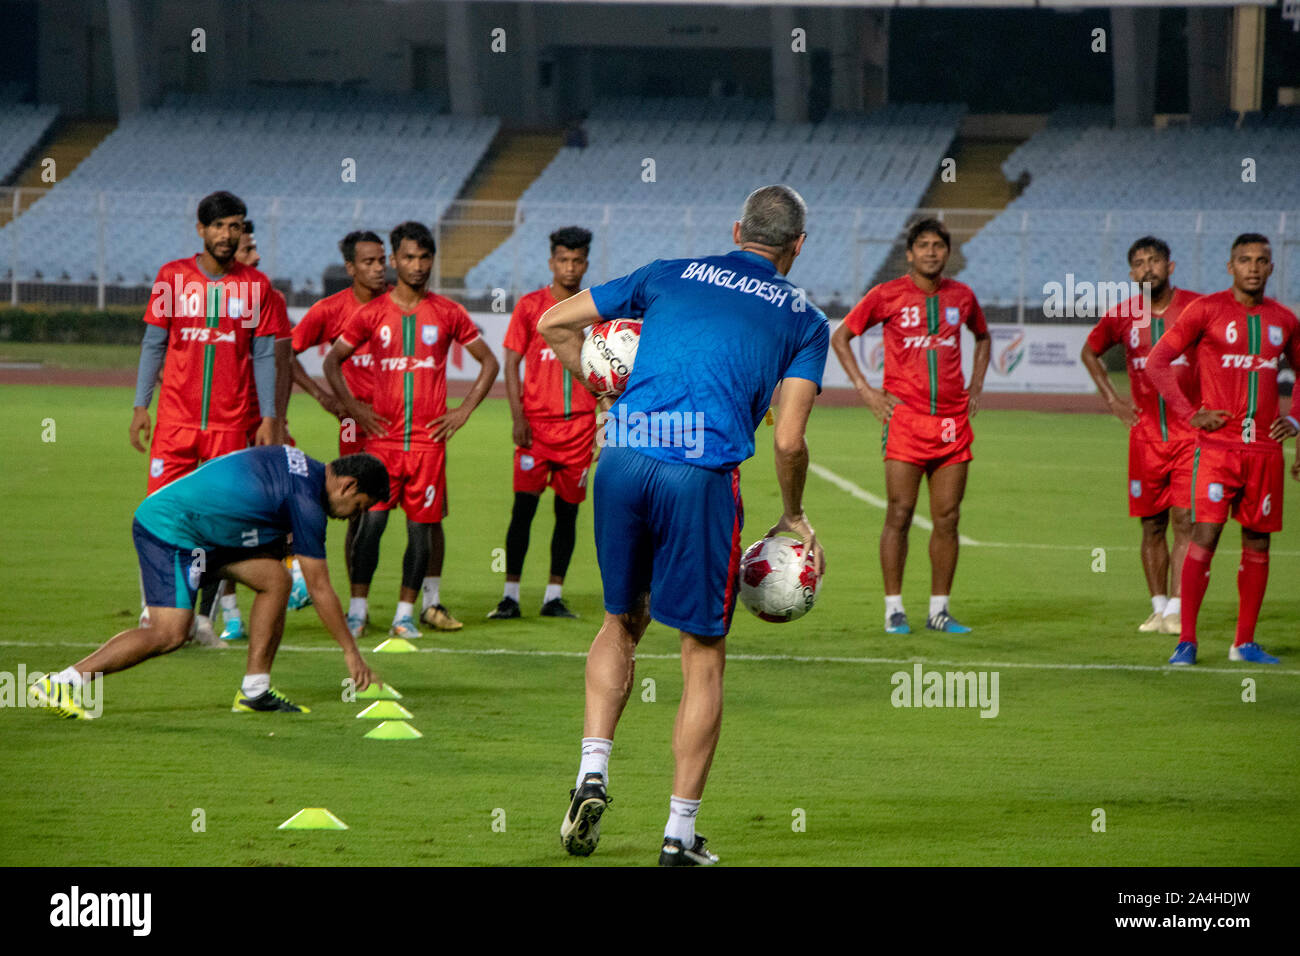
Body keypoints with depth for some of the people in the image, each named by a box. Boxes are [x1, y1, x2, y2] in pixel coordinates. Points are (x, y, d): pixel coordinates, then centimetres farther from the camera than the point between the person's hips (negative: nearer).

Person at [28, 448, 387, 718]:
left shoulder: (297, 465, 9)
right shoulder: (306, 501, -18)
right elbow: (320, 589, -14)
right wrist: (351, 652, -6)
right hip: (169, 531, -10)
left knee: (275, 579, 7)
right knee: (169, 633, -18)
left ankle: (254, 691, 10)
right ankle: (61, 684, -16)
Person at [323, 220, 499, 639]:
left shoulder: (447, 313, 5)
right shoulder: (372, 313, 5)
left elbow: (489, 362, 13)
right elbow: (332, 360, 13)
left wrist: (463, 412, 4)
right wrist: (353, 407, 3)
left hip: (429, 436, 1)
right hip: (382, 436, -1)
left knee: (422, 526, 0)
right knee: (371, 521, -7)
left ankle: (406, 611, 7)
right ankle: (358, 608, 0)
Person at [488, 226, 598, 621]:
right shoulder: (530, 306, 3)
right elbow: (511, 363, 2)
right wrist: (518, 417, -7)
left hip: (579, 425, 2)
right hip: (537, 422, -2)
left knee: (568, 510, 4)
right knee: (524, 506, -7)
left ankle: (554, 596, 11)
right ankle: (510, 595, -2)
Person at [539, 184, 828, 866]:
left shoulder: (671, 275, 18)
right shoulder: (803, 318, 11)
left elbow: (554, 323, 18)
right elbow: (788, 440, 1)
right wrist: (794, 519, 16)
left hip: (623, 460, 3)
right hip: (702, 476, -3)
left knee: (622, 622, 24)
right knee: (704, 655, 7)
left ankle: (591, 772, 8)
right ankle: (680, 831, 6)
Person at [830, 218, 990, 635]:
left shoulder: (961, 296, 10)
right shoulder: (888, 295, -1)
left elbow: (982, 337, 30)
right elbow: (840, 337, 8)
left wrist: (975, 388, 17)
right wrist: (865, 390, 0)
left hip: (953, 420, 4)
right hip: (904, 418, -4)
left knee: (947, 518, 3)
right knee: (900, 514, -6)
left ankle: (939, 609, 9)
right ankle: (894, 609, -1)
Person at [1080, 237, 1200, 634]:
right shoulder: (1123, 315, 2)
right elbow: (1089, 352, 21)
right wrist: (1112, 399, 12)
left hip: (1190, 432, -3)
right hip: (1145, 434, 3)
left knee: (1184, 522, -11)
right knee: (1153, 526, 6)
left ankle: (1176, 610, -13)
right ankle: (1159, 607, 16)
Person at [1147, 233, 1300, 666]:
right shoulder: (1206, 310, -2)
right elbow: (1156, 362, -1)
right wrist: (1191, 414, -8)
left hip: (1265, 448, 4)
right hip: (1217, 446, -4)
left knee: (1257, 542, 5)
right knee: (1205, 534, -11)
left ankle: (1245, 642, 13)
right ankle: (1186, 641, -8)